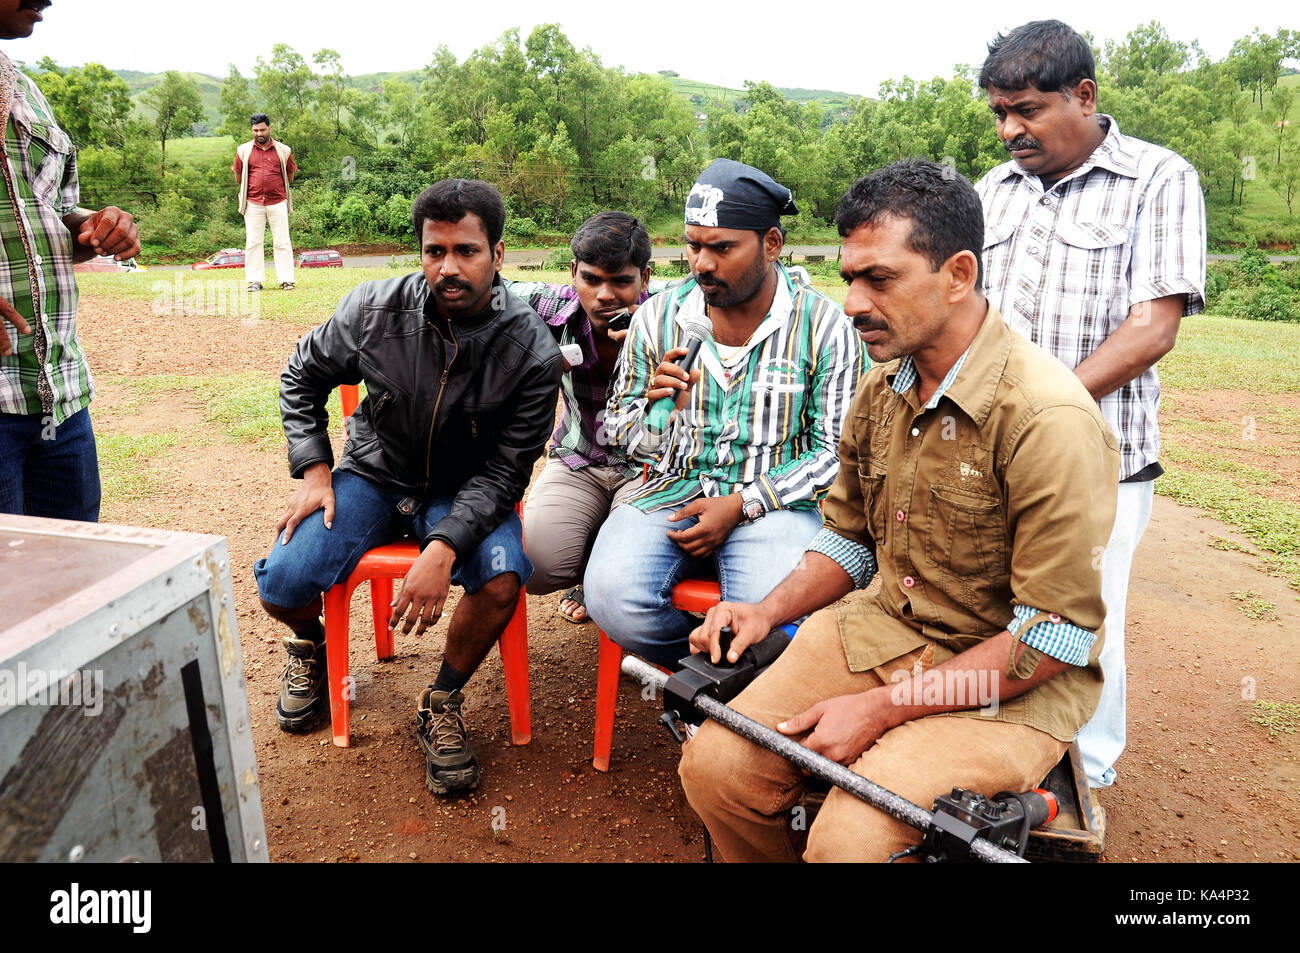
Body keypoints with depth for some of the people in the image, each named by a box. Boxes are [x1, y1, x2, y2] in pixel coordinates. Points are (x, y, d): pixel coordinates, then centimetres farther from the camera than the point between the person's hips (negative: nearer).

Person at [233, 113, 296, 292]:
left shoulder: (283, 150, 6)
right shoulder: (243, 150, 7)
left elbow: (290, 176, 14)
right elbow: (238, 177, 14)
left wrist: (273, 186, 11)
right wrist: (255, 188, 12)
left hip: (278, 202, -1)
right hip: (253, 203, 1)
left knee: (282, 242, -2)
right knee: (253, 242, 0)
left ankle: (286, 280, 0)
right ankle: (255, 281, 3)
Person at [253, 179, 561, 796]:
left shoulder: (531, 351, -18)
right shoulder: (376, 310, -12)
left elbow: (505, 470, -17)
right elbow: (302, 376, 6)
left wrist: (444, 548, -30)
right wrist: (314, 471, -4)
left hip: (464, 492, -1)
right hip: (373, 475, 2)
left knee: (502, 579, -32)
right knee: (281, 585, -19)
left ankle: (442, 703, -2)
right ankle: (310, 644, 21)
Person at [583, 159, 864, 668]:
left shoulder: (825, 326, -2)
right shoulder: (657, 317, 5)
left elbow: (835, 453, -1)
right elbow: (617, 431, 12)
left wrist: (741, 505, -13)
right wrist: (657, 410, -13)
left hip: (773, 502, -2)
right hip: (673, 491, 2)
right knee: (612, 596, -26)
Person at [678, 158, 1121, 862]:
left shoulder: (1048, 419, -22)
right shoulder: (882, 388, 3)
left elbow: (1058, 635, -21)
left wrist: (884, 706, -20)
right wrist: (770, 611, -2)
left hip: (1013, 682, -6)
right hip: (884, 629, 6)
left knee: (846, 839, -24)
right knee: (714, 766, -8)